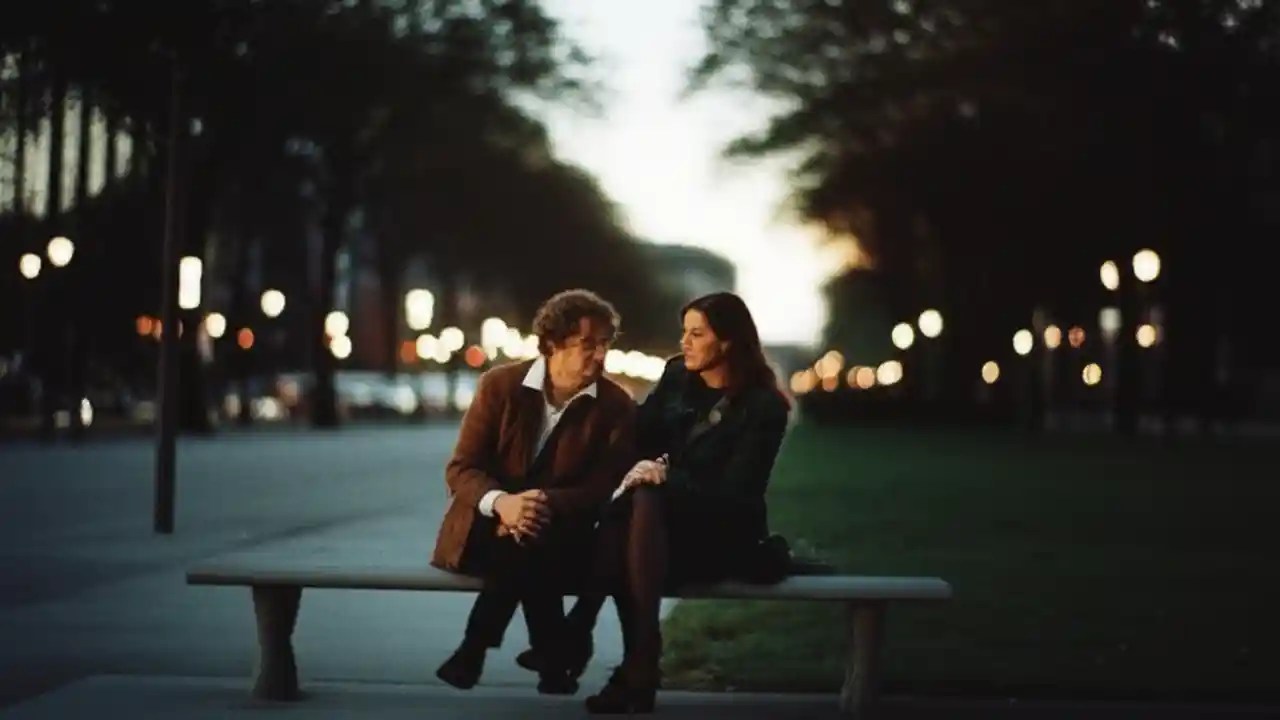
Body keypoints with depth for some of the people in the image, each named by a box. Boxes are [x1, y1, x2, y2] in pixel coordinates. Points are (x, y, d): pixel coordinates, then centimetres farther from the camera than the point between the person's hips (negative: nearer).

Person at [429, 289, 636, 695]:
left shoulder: (616, 406, -2)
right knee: (518, 543, -35)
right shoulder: (500, 384, -2)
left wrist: (546, 504, -27)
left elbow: (605, 489, -7)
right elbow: (460, 469, -5)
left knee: (528, 543, -35)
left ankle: (475, 650, -19)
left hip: (558, 534, 0)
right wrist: (501, 502, -28)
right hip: (485, 528, 0)